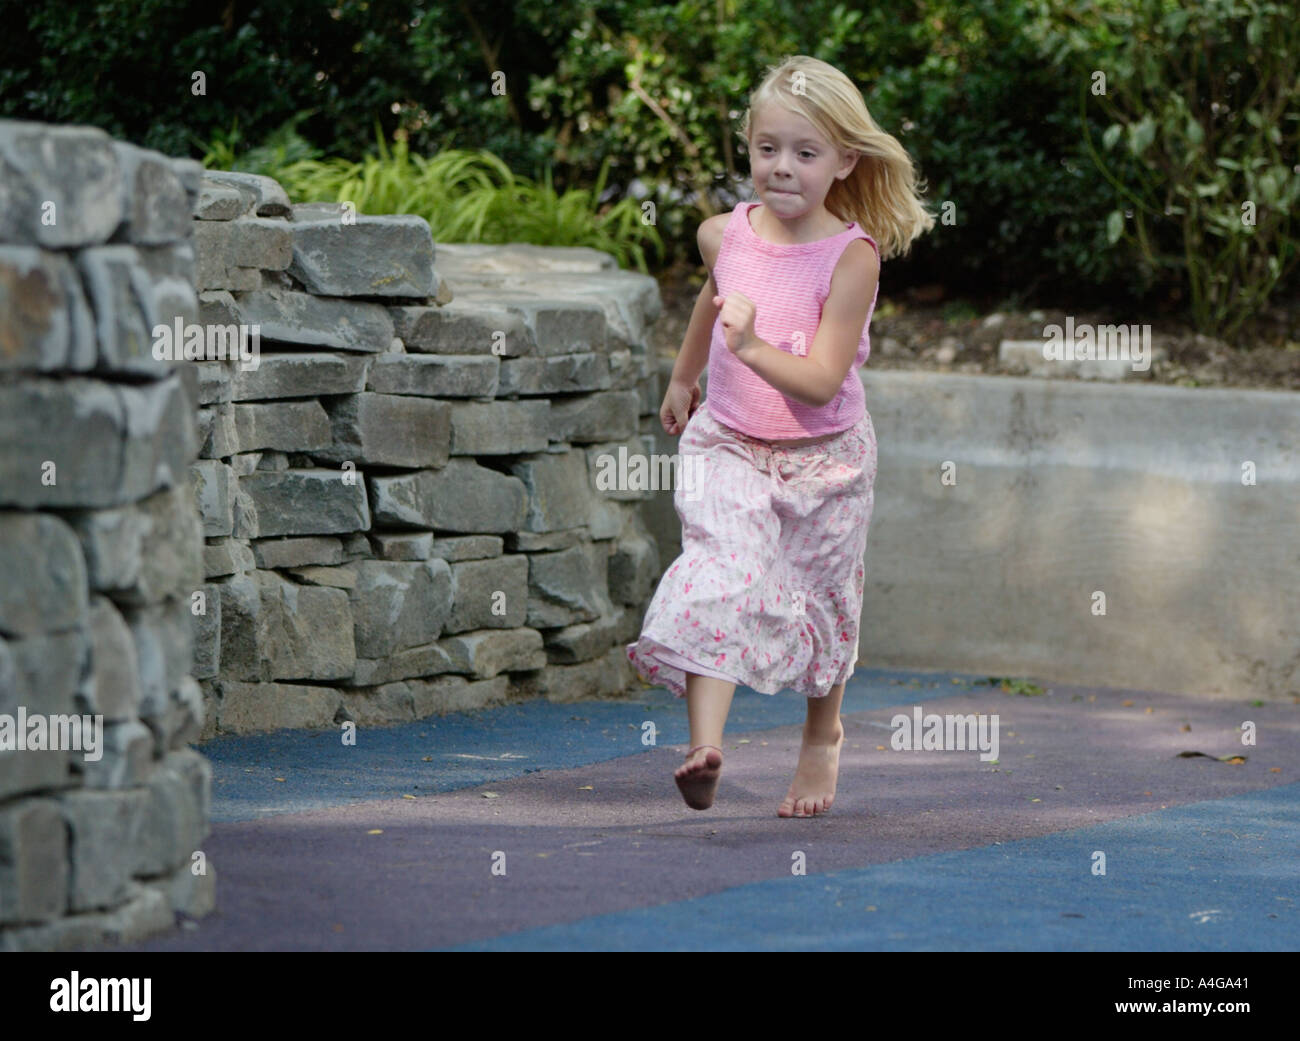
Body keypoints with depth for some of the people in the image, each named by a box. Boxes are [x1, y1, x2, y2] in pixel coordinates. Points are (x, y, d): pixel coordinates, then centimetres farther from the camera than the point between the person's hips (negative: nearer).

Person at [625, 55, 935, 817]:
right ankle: (706, 744, -31)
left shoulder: (851, 256, -17)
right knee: (720, 579, -20)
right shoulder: (726, 235, -4)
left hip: (823, 456, -2)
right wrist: (684, 377, 34)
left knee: (821, 598, 13)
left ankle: (823, 735, 39)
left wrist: (754, 348, -38)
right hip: (728, 446, 2)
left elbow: (821, 381, -23)